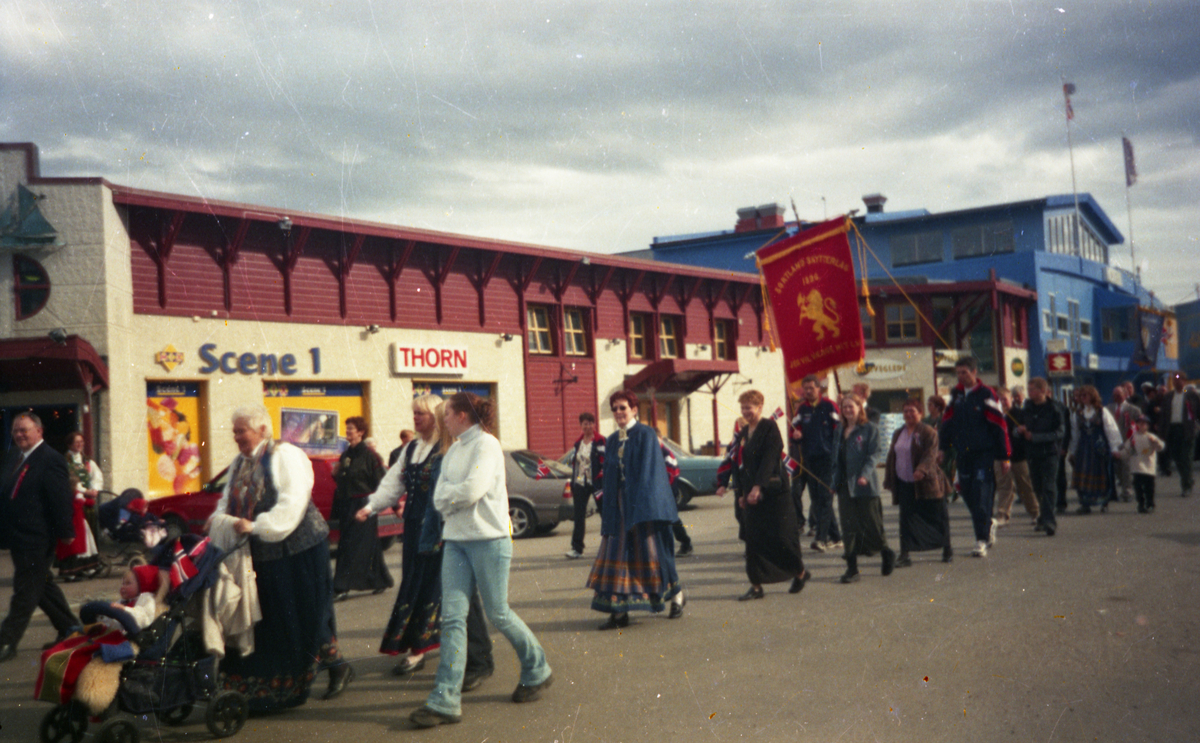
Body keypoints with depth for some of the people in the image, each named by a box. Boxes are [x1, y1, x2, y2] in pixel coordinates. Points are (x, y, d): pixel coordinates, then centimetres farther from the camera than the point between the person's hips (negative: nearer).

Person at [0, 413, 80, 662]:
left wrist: (65, 533, -16)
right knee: (43, 586, 18)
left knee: (25, 591, 0)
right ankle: (70, 627, 30)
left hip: (35, 540, -9)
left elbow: (60, 499, -16)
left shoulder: (51, 459, -15)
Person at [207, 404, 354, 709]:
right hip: (260, 555, 7)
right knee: (266, 617, 7)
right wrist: (220, 520, -9)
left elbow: (292, 502, -20)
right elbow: (227, 503, 14)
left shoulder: (285, 456, -10)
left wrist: (256, 526, -27)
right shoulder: (239, 464, 15)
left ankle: (337, 666, 16)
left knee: (304, 612, -1)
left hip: (297, 549, -6)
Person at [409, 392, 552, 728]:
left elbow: (473, 490, -20)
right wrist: (455, 497, -8)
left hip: (489, 539, -7)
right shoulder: (452, 452, 16)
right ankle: (445, 700, -4)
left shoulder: (486, 444, -9)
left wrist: (448, 495, -4)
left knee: (498, 613, 2)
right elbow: (440, 498, 11)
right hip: (456, 540, 7)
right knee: (452, 616, -3)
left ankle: (537, 671, 25)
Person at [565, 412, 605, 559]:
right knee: (579, 517, 0)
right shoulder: (577, 443, 12)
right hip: (580, 484, 4)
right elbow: (574, 463, 15)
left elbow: (605, 463, -9)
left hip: (596, 483, -4)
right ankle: (576, 548, 0)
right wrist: (572, 484, 12)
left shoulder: (601, 442, -4)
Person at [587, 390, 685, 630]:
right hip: (619, 505, 6)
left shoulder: (646, 435, -4)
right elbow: (609, 475, 15)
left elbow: (648, 470, -9)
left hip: (643, 504, -5)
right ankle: (619, 612, -1)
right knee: (619, 553, -1)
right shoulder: (612, 440, 14)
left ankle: (676, 593, 23)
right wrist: (607, 507, 8)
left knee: (650, 550, -1)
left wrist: (640, 501, -16)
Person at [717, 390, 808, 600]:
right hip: (750, 494, 6)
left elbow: (769, 459, -17)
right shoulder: (742, 434, 13)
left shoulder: (769, 428, -8)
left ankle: (800, 573, 23)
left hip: (772, 493, -6)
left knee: (779, 538, -1)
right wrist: (741, 492, 6)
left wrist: (758, 487, -23)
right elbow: (739, 464, 13)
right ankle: (756, 586, 8)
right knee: (752, 540, 3)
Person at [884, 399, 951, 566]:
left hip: (926, 483, -5)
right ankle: (905, 553, -2)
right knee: (906, 518, -1)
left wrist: (922, 470, -34)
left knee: (937, 517, 6)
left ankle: (947, 549, 23)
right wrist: (889, 480, 14)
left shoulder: (928, 432, -6)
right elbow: (892, 457, 18)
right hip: (904, 484, 5)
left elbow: (931, 454, -17)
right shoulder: (898, 434, 14)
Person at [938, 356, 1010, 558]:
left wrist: (1004, 457, -6)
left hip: (984, 454, -5)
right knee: (968, 495, 9)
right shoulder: (955, 395, 9)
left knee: (981, 497, -8)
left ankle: (982, 541, -4)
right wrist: (942, 448, 9)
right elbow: (947, 421, 16)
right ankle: (988, 524, 33)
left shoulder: (986, 395, -8)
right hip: (962, 454, 5)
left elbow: (999, 426, -6)